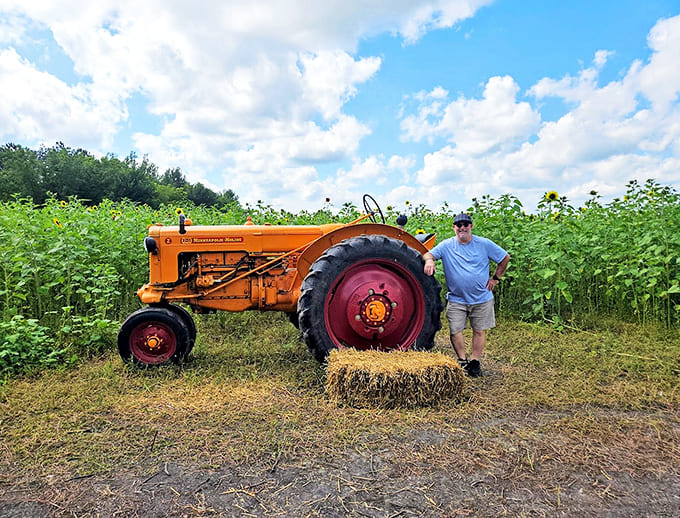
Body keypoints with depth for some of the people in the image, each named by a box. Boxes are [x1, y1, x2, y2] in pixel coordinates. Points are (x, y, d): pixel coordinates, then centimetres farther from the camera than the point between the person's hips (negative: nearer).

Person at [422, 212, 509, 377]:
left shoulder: (484, 244, -1)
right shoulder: (446, 245, -1)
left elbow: (505, 258, 9)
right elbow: (428, 254, -10)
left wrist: (496, 278, 5)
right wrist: (429, 260, -33)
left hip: (481, 298, 0)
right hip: (456, 299, 0)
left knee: (479, 331, 7)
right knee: (455, 331, -2)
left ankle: (475, 362, 22)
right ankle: (462, 360, 19)